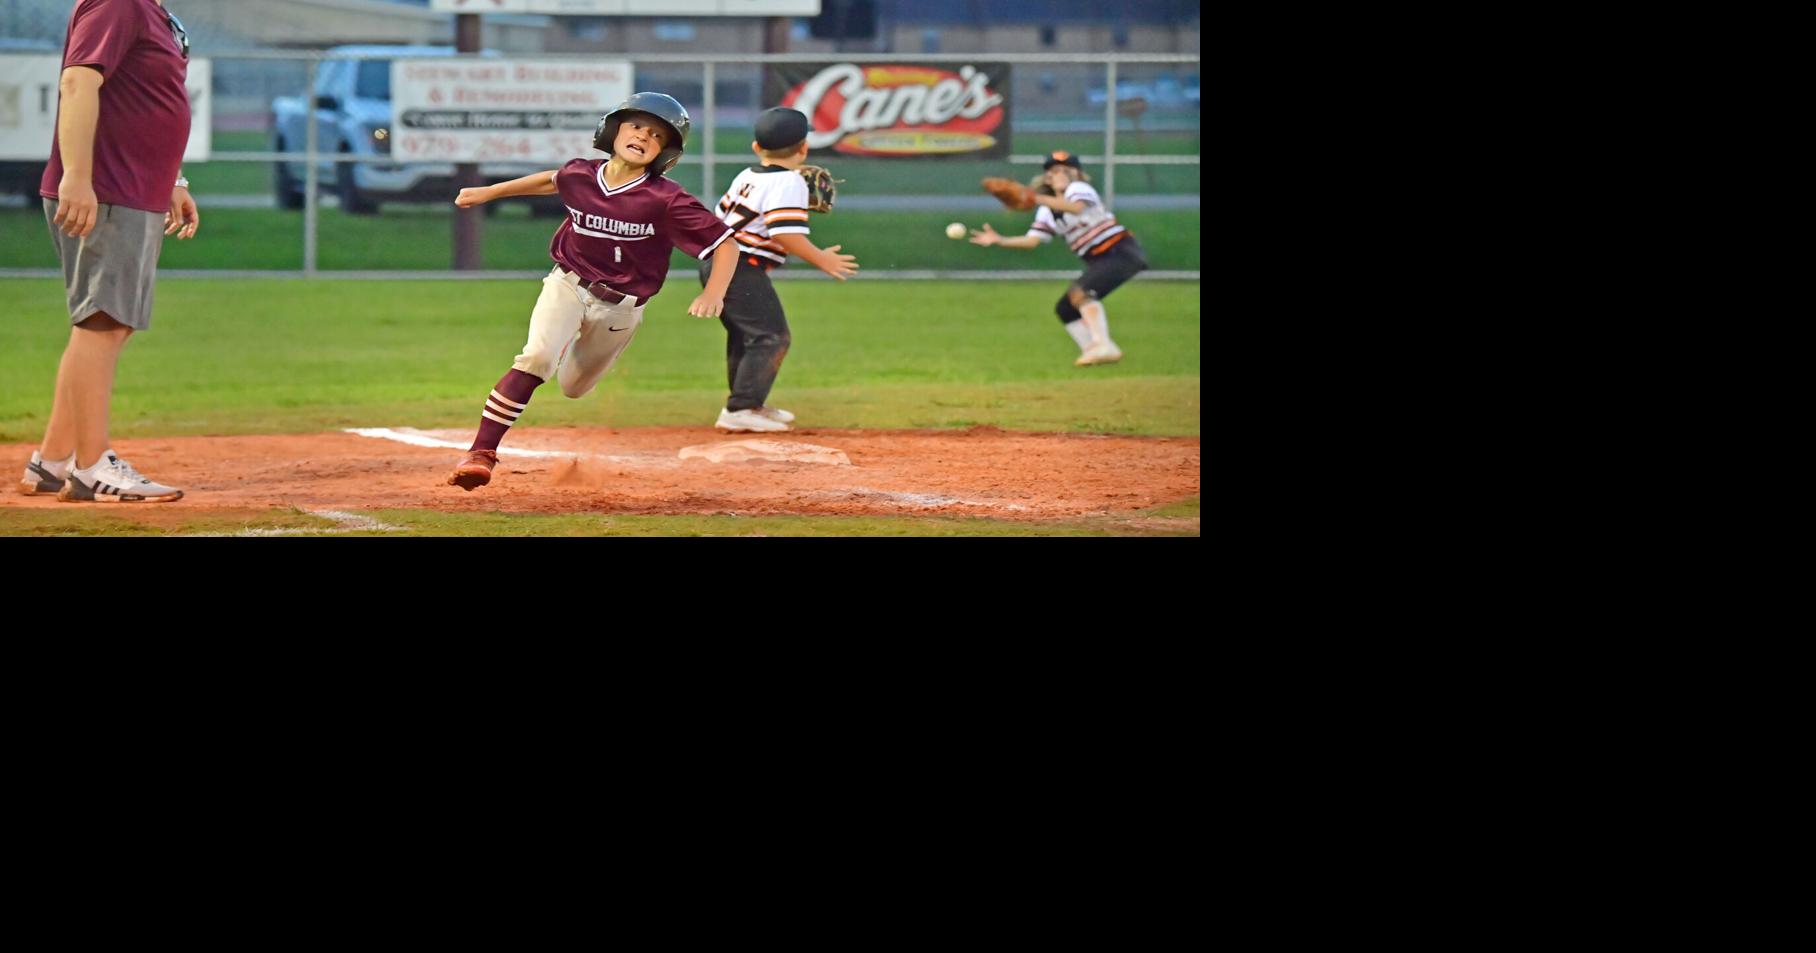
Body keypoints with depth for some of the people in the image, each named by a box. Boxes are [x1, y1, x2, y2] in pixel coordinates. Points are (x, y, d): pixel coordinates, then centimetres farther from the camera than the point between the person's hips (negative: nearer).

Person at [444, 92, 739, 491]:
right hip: (567, 287, 1)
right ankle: (481, 453, -23)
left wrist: (713, 295, -34)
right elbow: (553, 181, 16)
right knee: (536, 358, -24)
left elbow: (725, 243, -19)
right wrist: (488, 192, 23)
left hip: (620, 308, 0)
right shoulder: (579, 175, -10)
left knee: (573, 388, 15)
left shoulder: (666, 200, -21)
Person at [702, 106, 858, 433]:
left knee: (743, 334, 22)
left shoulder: (746, 176, 14)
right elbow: (785, 234, -22)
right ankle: (740, 410, -17)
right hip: (743, 268, -10)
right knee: (771, 337, -10)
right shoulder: (789, 183, -12)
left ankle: (749, 405, 32)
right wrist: (820, 259, -14)